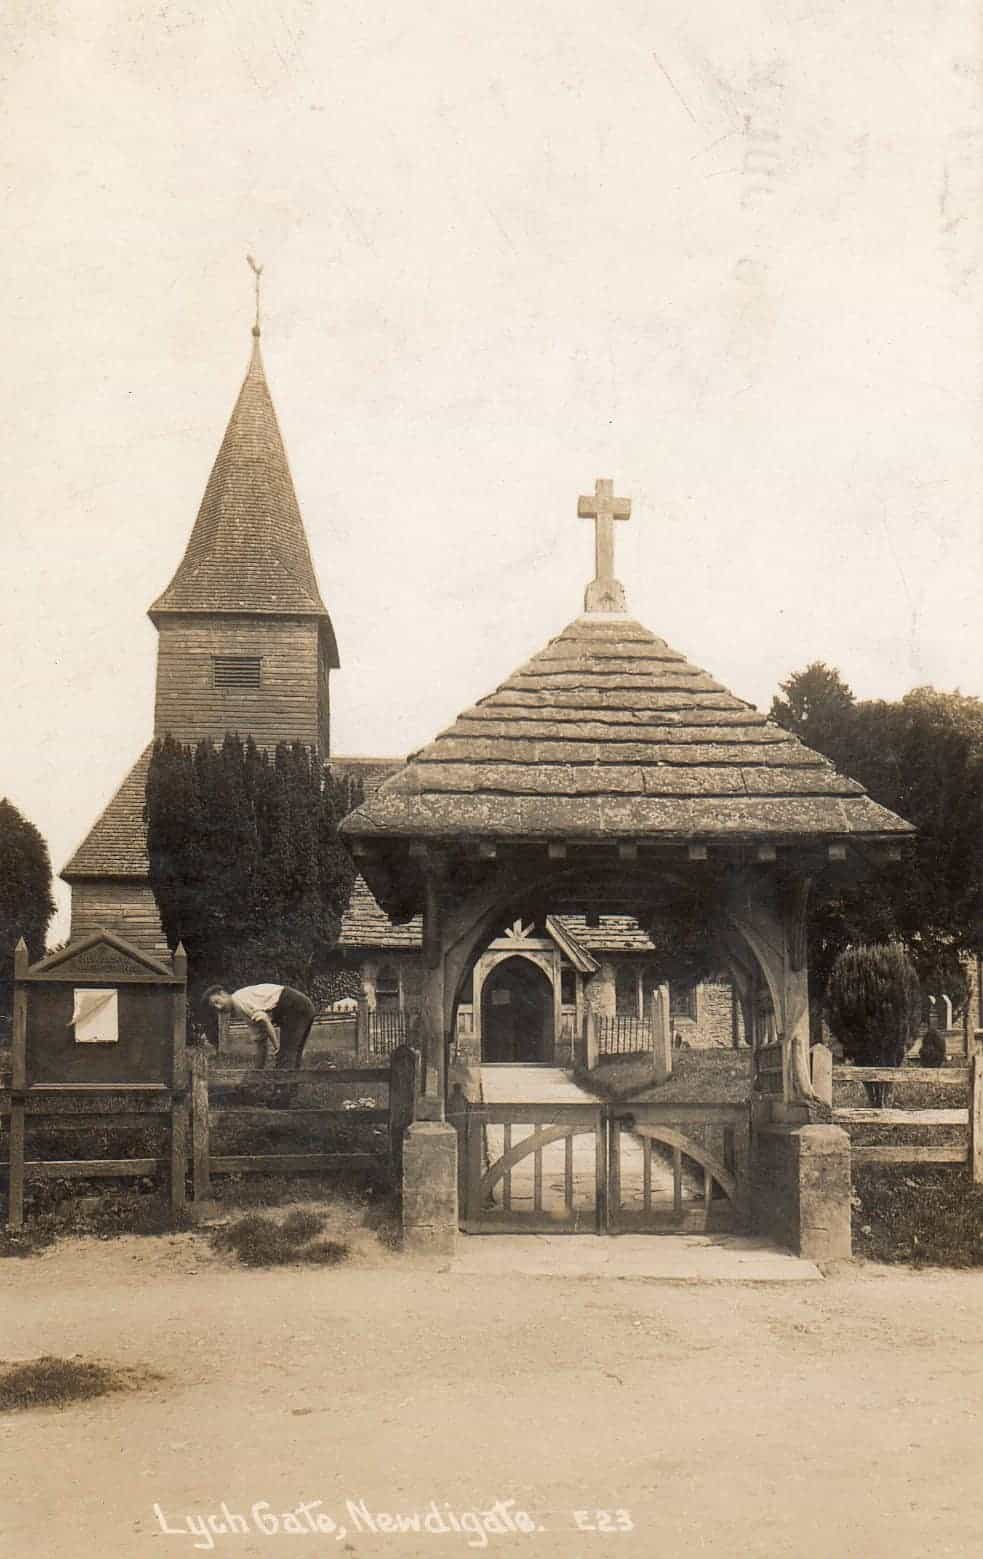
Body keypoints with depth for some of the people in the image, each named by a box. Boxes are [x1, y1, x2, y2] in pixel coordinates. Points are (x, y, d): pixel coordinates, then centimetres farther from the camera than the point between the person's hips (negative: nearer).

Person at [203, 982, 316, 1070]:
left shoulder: (238, 998, -7)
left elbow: (263, 1019, -17)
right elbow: (261, 1039, 26)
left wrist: (276, 1045, -12)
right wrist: (261, 1068, 25)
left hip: (295, 1006, -10)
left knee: (285, 1057, -10)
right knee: (292, 1058, 13)